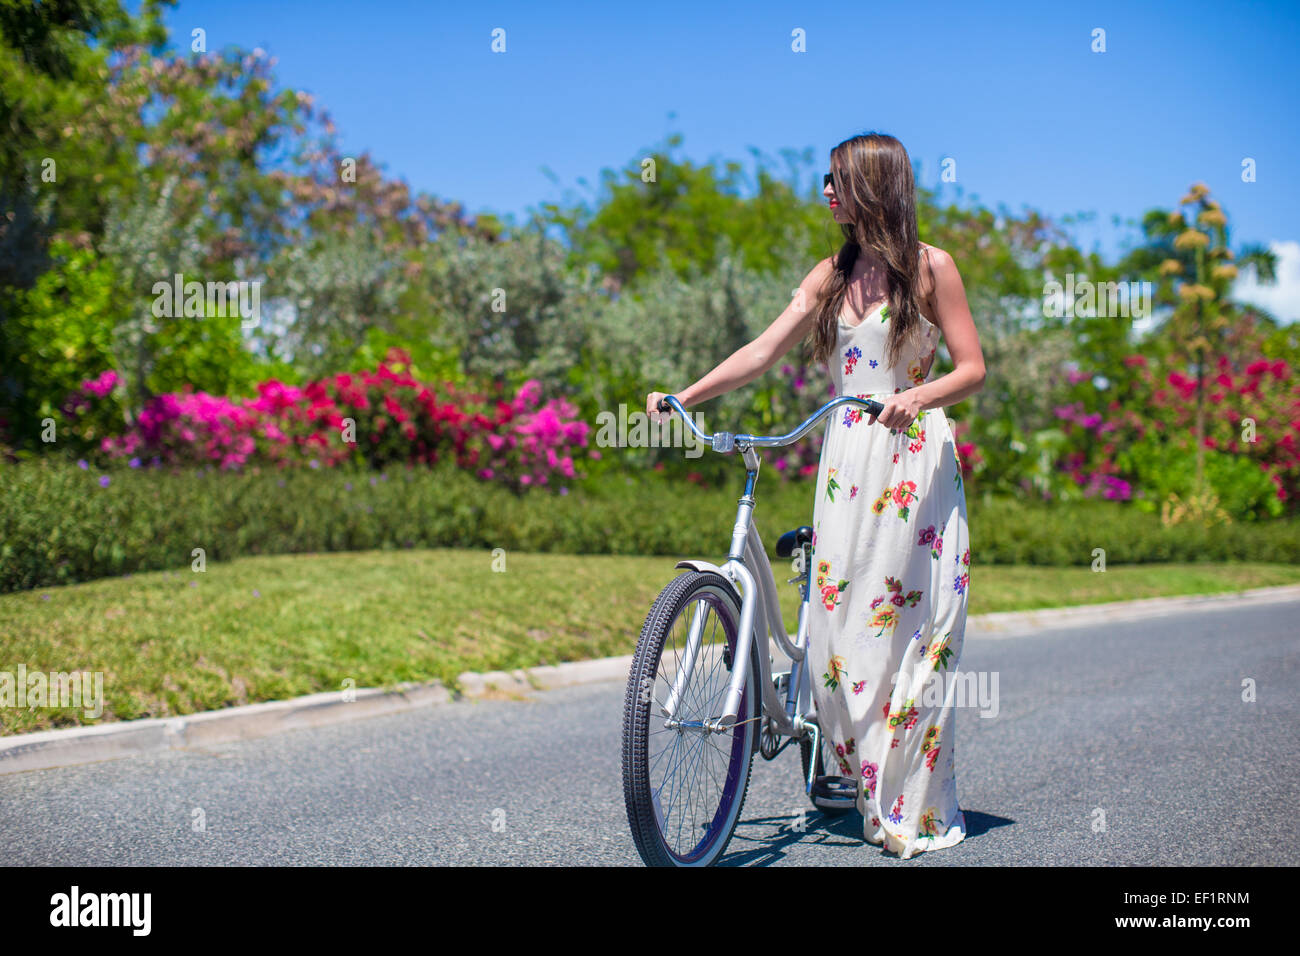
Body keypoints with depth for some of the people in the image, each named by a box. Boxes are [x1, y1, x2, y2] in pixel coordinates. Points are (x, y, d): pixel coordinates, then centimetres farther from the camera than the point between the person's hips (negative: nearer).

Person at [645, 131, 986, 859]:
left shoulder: (930, 267, -1)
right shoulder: (833, 275, 13)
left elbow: (973, 369, -3)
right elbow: (766, 349, 7)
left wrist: (919, 396, -23)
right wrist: (684, 396, -3)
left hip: (915, 458, -5)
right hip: (847, 462, 5)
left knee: (911, 628, -3)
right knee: (840, 624, 1)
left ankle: (918, 809, 6)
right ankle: (869, 790, 16)